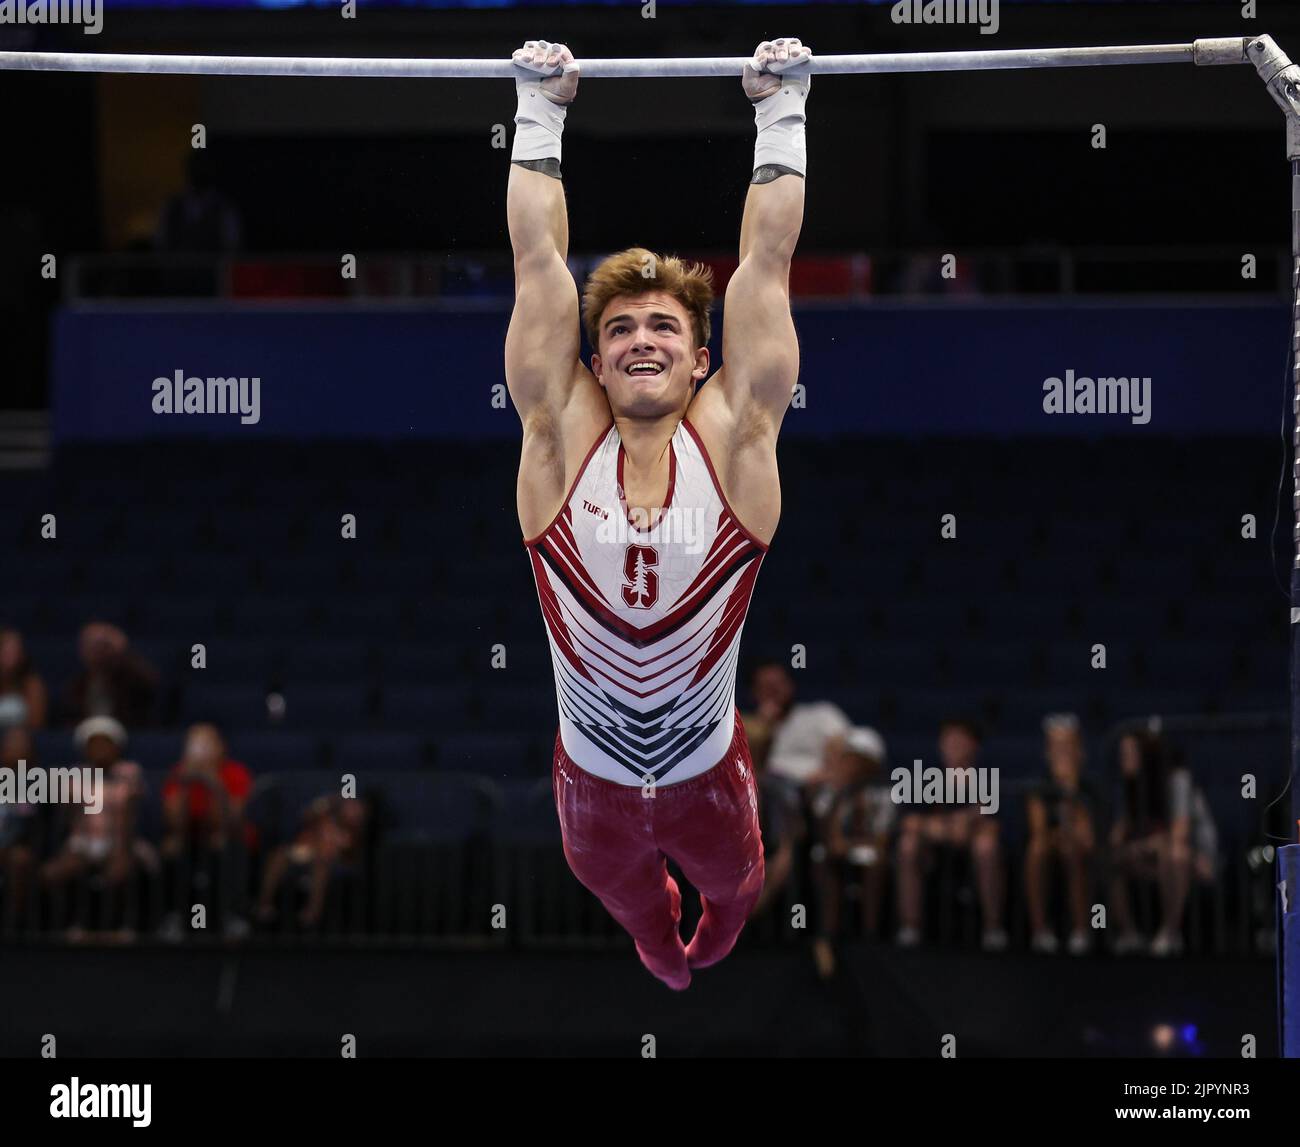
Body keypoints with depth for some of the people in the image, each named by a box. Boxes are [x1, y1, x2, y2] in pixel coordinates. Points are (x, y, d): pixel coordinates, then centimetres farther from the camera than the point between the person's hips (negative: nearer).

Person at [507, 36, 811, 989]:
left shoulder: (732, 439, -16)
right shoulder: (563, 438, -15)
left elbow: (768, 262, -16)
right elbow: (539, 261, -16)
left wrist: (783, 113, -15)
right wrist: (540, 112, -14)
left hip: (707, 774, 0)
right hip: (593, 779, 0)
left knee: (731, 879, 28)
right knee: (621, 887, 29)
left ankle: (723, 922, 65)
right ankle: (661, 947, 64)